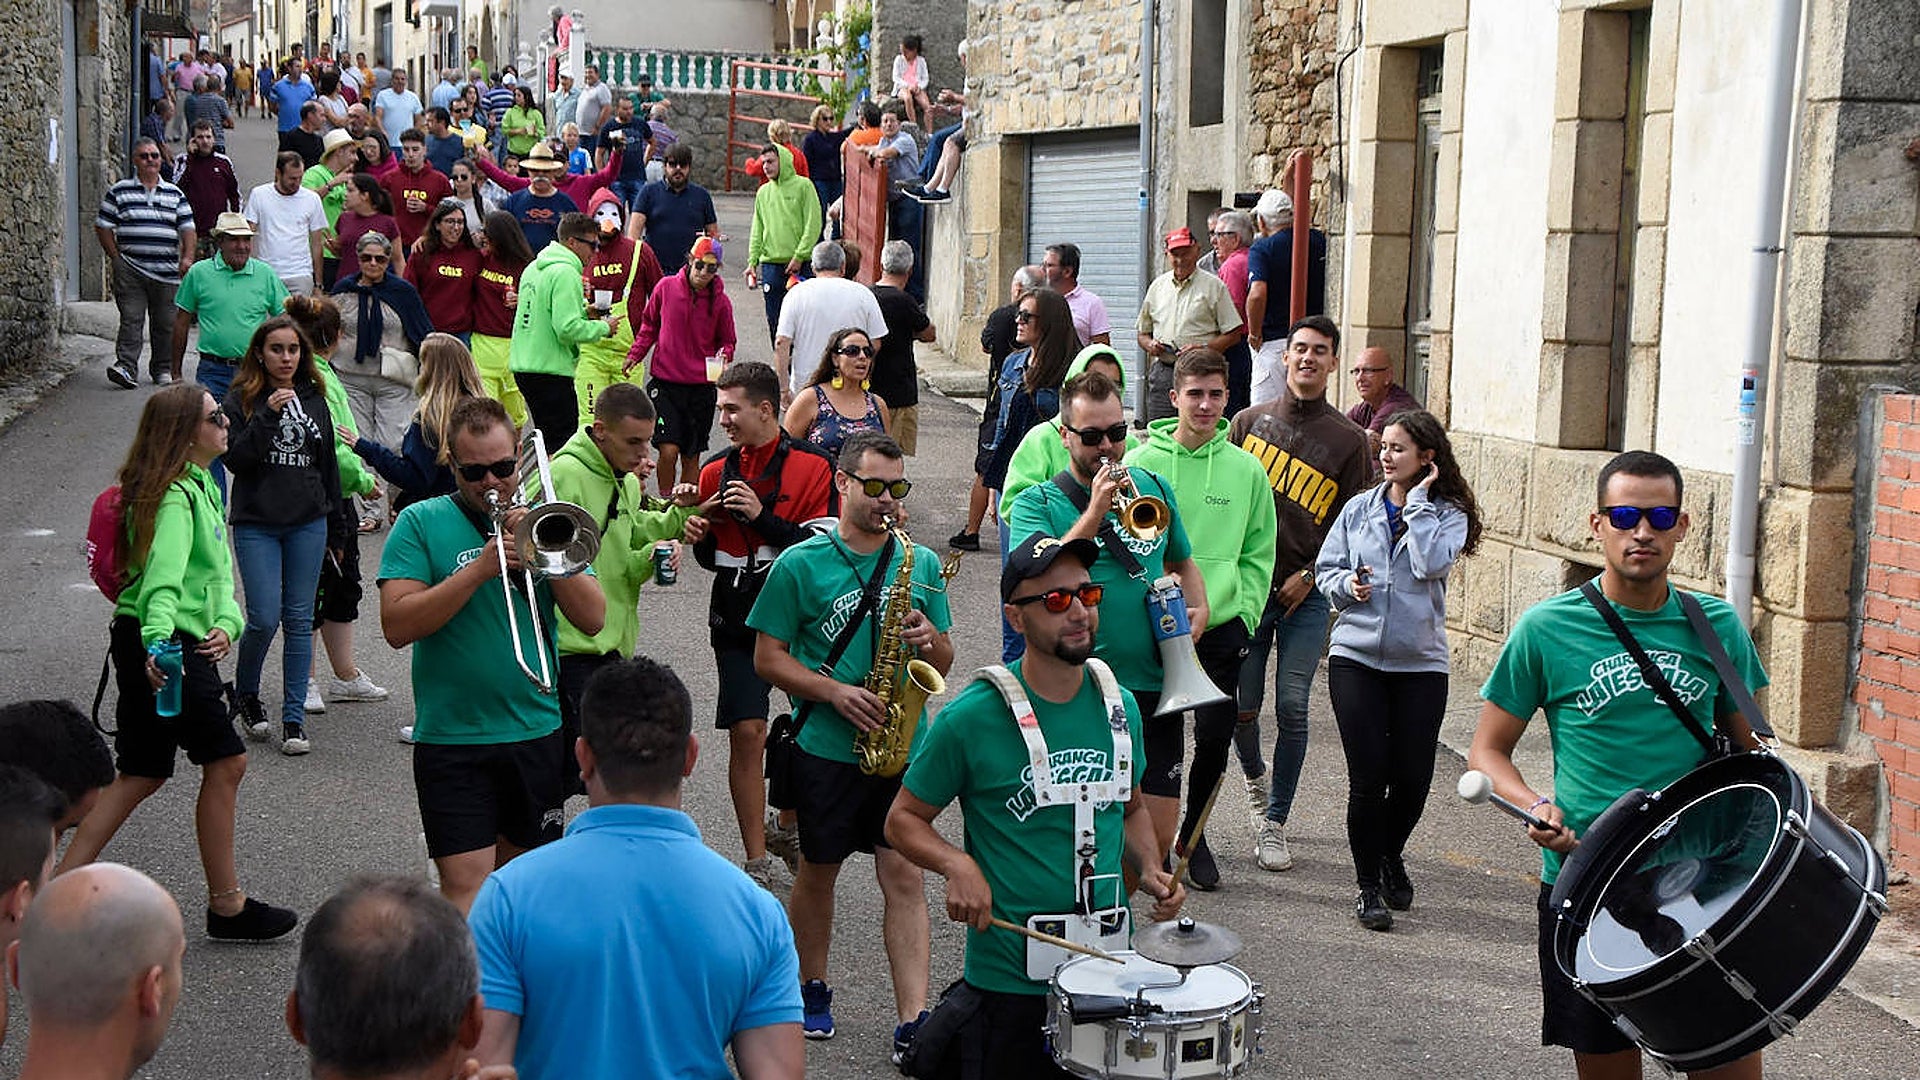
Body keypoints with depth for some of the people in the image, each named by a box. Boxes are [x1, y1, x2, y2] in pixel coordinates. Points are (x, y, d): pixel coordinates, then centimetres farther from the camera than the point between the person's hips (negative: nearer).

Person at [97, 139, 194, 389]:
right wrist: (115, 257, 0)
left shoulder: (175, 194, 12)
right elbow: (103, 227, 6)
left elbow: (187, 228, 9)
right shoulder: (119, 192, 6)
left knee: (166, 323, 7)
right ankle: (126, 367, -13)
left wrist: (188, 257, -5)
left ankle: (162, 369, 19)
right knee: (131, 319, -10)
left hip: (167, 272, 2)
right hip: (130, 270, -2)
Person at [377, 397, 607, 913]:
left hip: (537, 733, 4)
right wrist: (482, 568, -19)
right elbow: (397, 626, -13)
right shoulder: (421, 523, -1)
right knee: (466, 886, -11)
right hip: (452, 738, -4)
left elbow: (593, 618, 0)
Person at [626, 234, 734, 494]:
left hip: (701, 386, 1)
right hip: (665, 382, -1)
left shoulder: (720, 302, -2)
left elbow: (727, 340, 11)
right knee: (669, 450, -12)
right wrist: (635, 354, 4)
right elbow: (649, 323, 14)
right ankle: (663, 501, 8)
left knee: (691, 456, 9)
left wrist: (724, 358, -9)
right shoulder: (666, 287, -2)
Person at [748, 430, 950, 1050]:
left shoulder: (921, 564, 8)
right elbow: (768, 657, -2)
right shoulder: (800, 565, -3)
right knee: (818, 871, 13)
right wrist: (835, 692, -15)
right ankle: (811, 989, 33)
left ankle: (912, 1021, -3)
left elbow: (944, 663, 13)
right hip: (827, 747, -1)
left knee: (904, 875, -3)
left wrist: (929, 640, -10)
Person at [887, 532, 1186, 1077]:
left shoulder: (1118, 705, 3)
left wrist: (1149, 870, 0)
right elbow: (904, 819, -5)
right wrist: (958, 865, -22)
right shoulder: (973, 717, -12)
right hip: (1010, 975, -5)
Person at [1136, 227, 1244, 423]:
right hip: (1162, 369, 4)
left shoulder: (1214, 286, 3)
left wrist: (1204, 348, -14)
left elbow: (1233, 334, 0)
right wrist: (1149, 344, 0)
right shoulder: (1157, 286, 17)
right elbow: (1142, 332, 23)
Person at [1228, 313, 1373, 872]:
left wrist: (1310, 575, -5)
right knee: (1241, 707, 1)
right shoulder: (1251, 421, 6)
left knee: (1292, 708, -4)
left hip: (1306, 595, -1)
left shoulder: (1349, 439, 2)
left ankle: (1275, 822, 8)